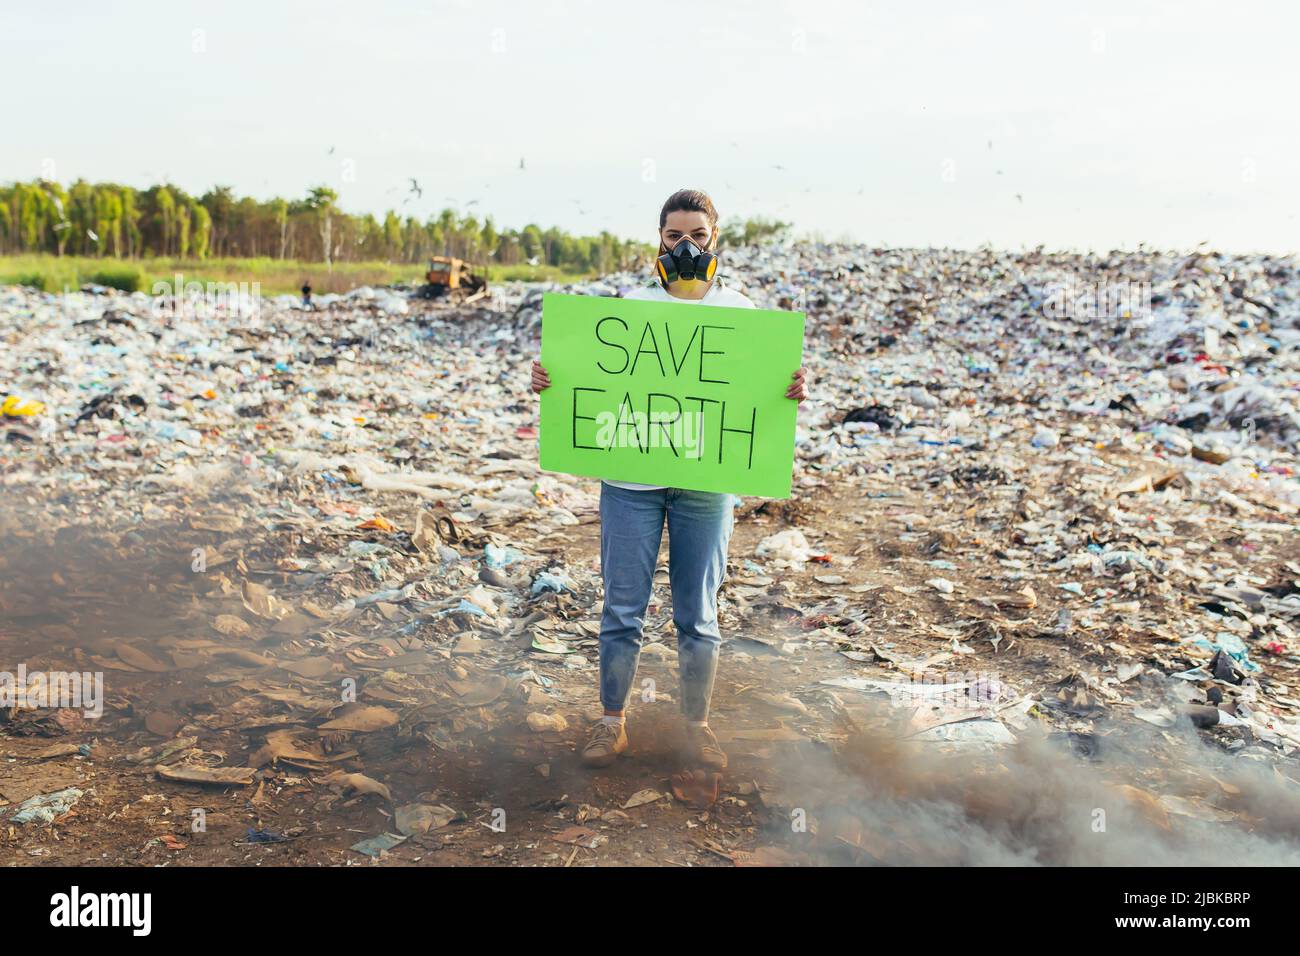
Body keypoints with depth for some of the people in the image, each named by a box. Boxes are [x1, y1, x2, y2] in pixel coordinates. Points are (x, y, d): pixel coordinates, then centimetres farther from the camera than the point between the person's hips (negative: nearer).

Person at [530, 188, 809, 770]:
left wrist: (794, 392, -17)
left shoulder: (740, 313, 6)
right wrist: (547, 380, -12)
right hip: (630, 477, 0)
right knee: (622, 608, 6)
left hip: (705, 482, 0)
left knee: (698, 614, 9)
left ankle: (696, 725, 26)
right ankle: (612, 722, 24)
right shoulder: (631, 306, 6)